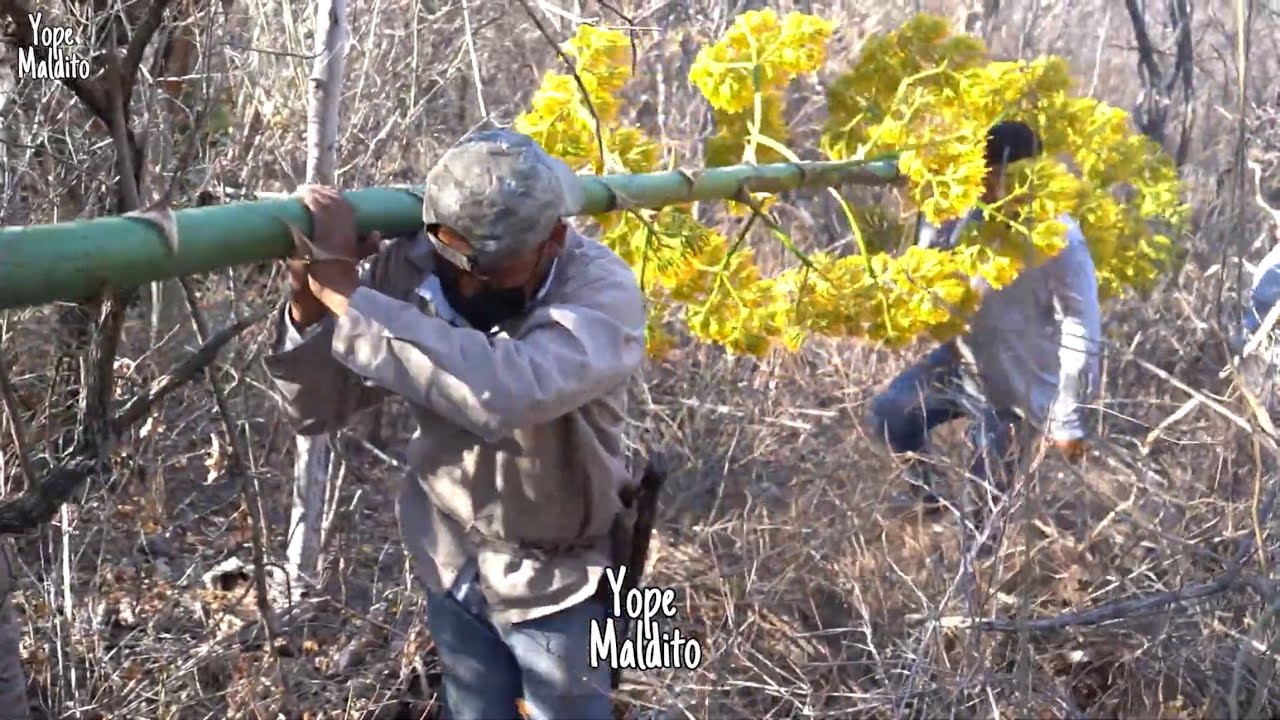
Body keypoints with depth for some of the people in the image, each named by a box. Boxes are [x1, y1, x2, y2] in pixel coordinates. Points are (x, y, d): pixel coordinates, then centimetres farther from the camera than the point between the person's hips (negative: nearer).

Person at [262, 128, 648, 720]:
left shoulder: (602, 289, -28)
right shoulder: (409, 270, -16)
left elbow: (506, 394, -48)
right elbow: (316, 409, -11)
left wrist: (345, 289, -44)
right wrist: (308, 304, -30)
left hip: (555, 580, -3)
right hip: (451, 567, 4)